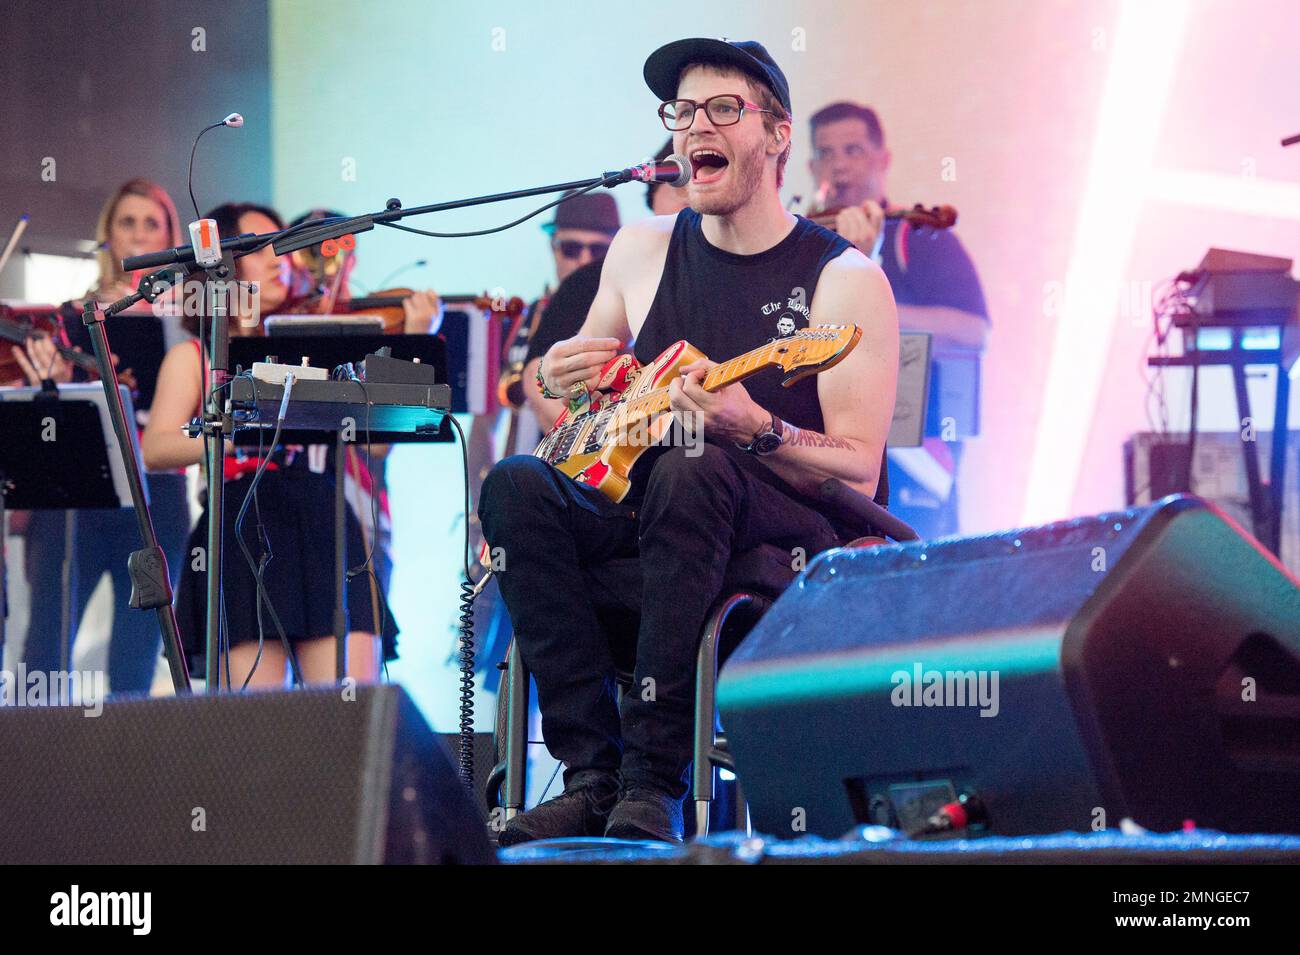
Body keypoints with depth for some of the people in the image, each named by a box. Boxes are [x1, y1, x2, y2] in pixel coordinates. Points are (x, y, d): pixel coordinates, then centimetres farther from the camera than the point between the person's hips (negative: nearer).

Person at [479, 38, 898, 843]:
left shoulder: (844, 279, -4)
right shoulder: (645, 249, 12)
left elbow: (859, 474, -10)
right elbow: (587, 374, 28)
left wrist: (756, 432, -28)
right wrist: (563, 374, 3)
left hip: (794, 539, -5)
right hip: (637, 518, 5)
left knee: (693, 472, -37)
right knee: (517, 486, -24)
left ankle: (654, 784, -34)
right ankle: (594, 774, -25)